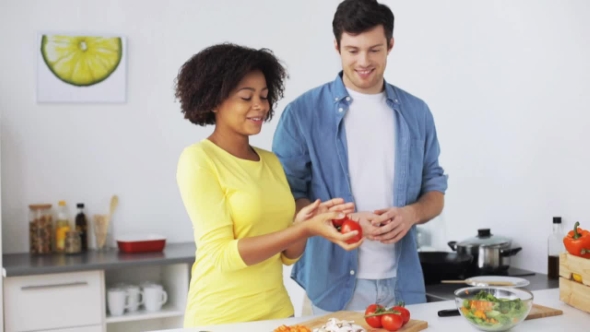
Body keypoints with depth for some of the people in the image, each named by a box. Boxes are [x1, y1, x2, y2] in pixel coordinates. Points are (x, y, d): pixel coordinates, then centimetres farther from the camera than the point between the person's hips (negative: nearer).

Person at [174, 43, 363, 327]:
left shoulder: (272, 162, 7)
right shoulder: (198, 160, -11)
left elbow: (287, 255, 7)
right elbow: (222, 255, -17)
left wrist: (304, 221, -13)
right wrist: (305, 229, -22)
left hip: (278, 312, 6)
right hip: (222, 318, -6)